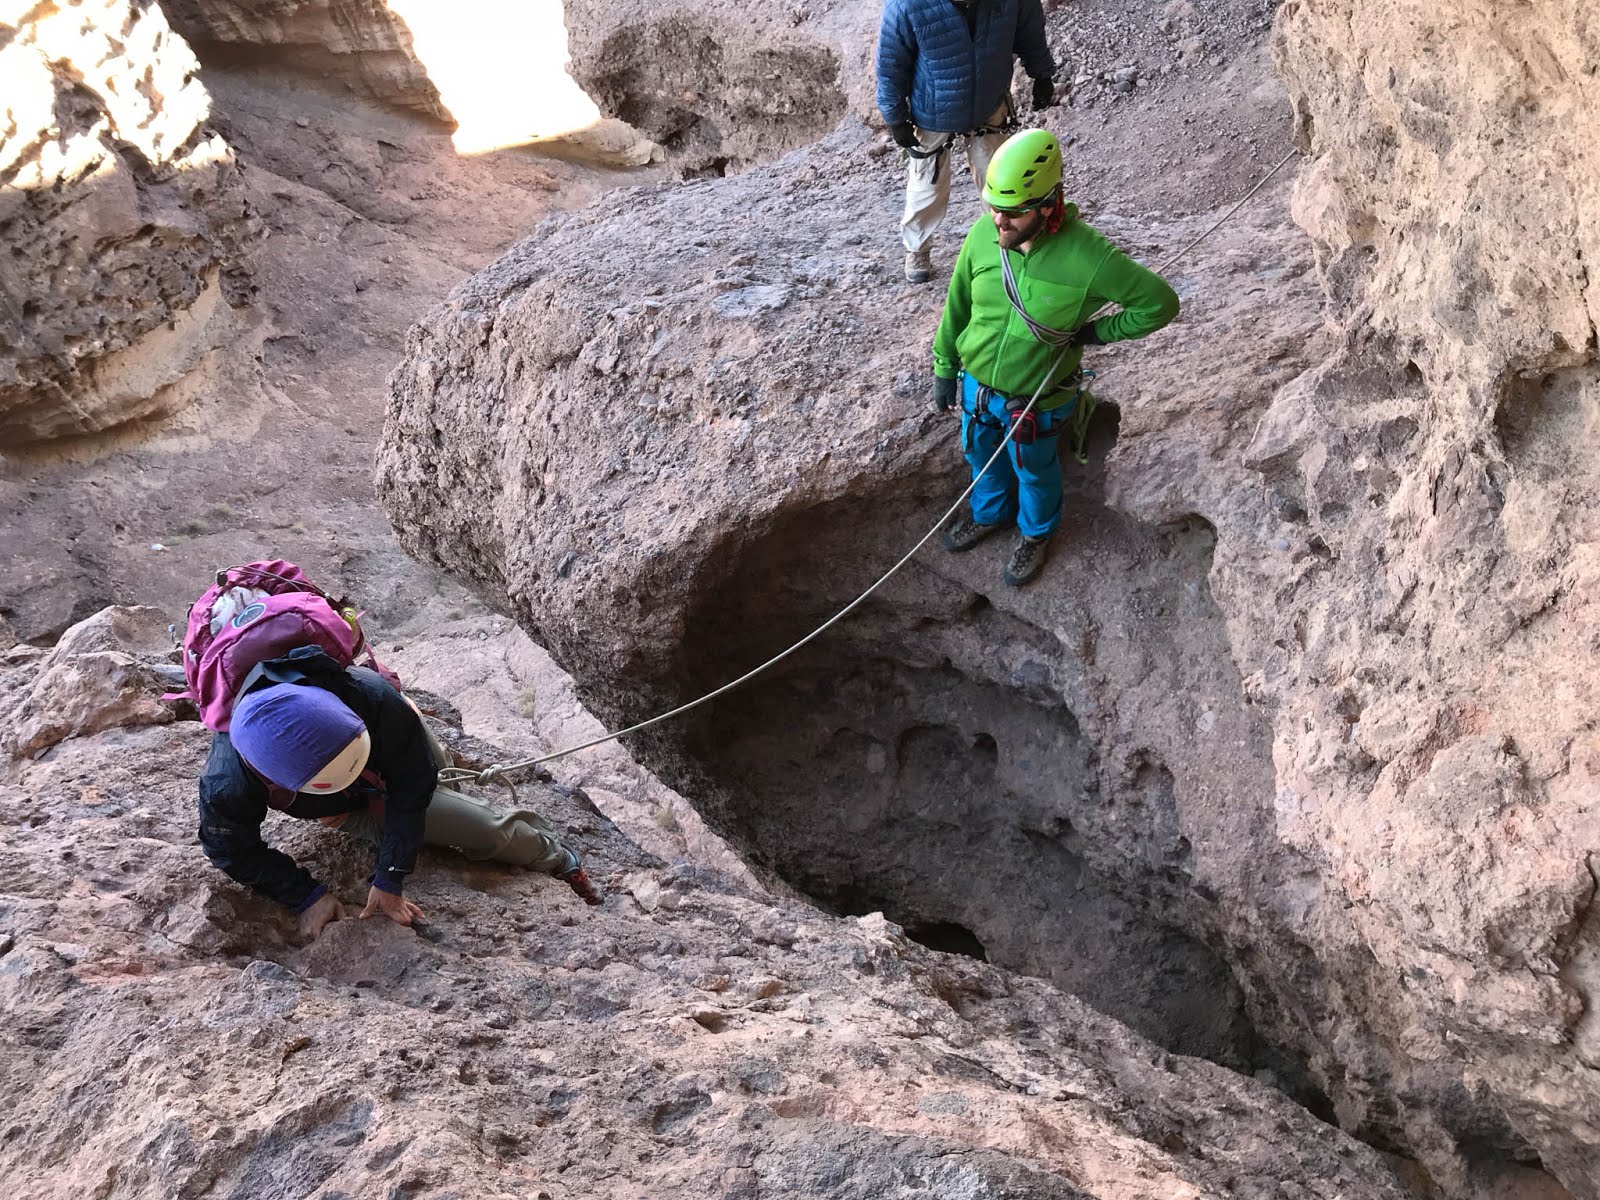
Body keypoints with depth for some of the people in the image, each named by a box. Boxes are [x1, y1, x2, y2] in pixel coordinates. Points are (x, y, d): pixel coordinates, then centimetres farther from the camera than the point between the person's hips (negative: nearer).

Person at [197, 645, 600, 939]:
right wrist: (307, 896, -32)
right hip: (350, 808, 0)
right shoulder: (228, 783, -46)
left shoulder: (370, 696, -47)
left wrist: (390, 880, -34)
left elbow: (413, 783, -32)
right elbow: (231, 849, -25)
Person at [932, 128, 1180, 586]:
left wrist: (1097, 331, -17)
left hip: (1036, 400, -4)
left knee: (1034, 471, 24)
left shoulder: (1087, 257, -33)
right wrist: (944, 368, 6)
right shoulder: (983, 234, -20)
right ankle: (989, 513, 61)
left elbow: (1161, 302, -21)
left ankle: (1036, 533, 55)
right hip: (977, 384, 4)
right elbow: (957, 304, -2)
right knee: (981, 455, 29)